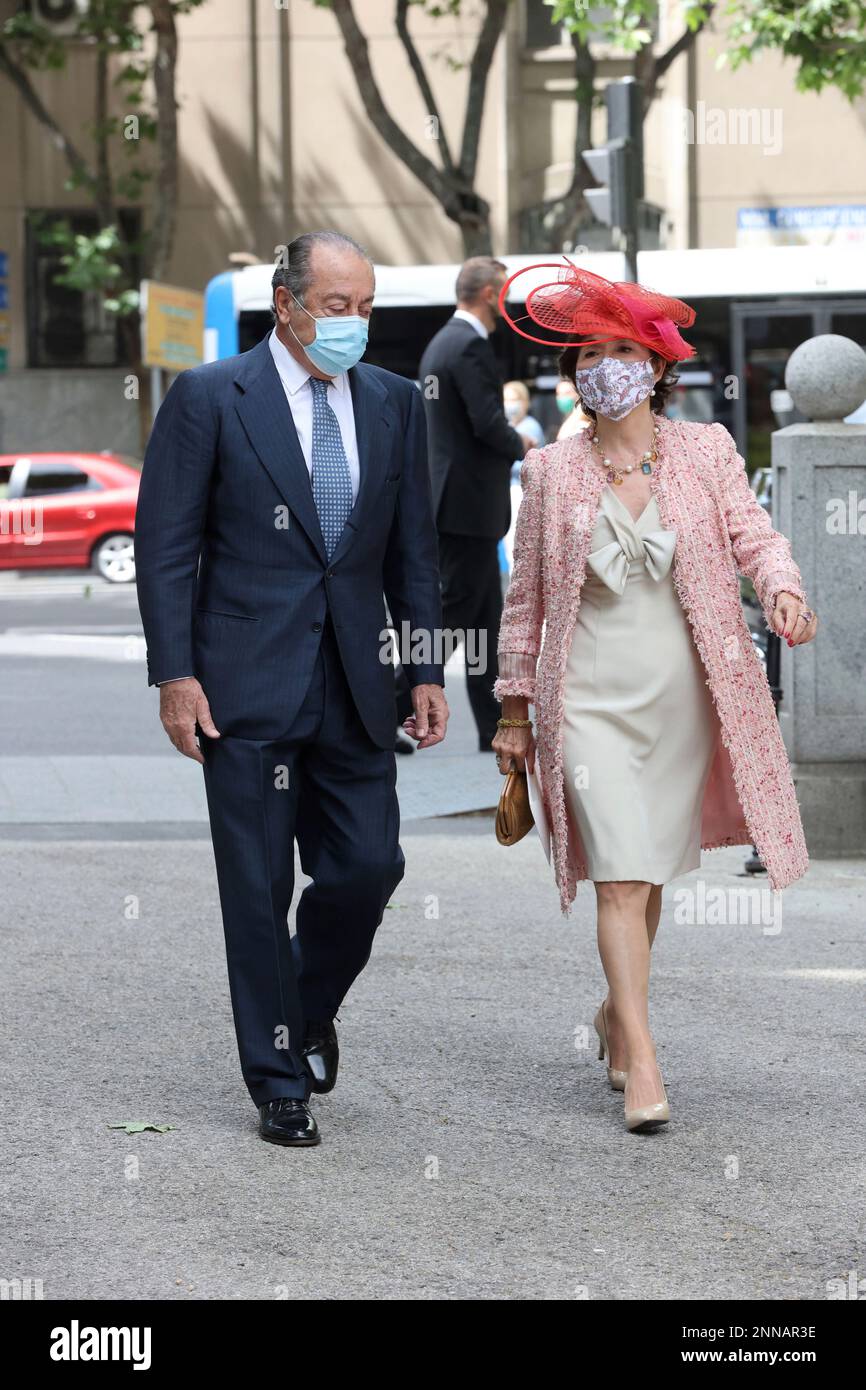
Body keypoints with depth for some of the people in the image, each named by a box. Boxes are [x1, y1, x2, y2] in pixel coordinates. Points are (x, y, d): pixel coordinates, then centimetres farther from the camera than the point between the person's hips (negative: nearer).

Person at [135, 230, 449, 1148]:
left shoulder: (394, 403, 9)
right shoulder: (209, 399, -4)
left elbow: (412, 550, 13)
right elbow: (165, 547, -5)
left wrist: (425, 671, 7)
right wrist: (174, 675, -11)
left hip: (356, 687, 4)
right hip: (248, 687, -4)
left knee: (368, 868, 2)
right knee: (258, 889, 1)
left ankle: (309, 1009, 31)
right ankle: (278, 1081, 12)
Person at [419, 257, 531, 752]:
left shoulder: (441, 342, 15)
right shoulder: (471, 346, -16)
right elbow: (488, 423, -23)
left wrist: (509, 442, 13)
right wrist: (520, 446, -4)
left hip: (450, 498, 10)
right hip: (471, 502, -10)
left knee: (486, 618, 12)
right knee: (454, 614, -6)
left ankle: (495, 727, 15)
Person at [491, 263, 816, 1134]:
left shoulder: (706, 452, 4)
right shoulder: (551, 473, 2)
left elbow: (753, 537, -1)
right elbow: (527, 595, 7)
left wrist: (782, 589, -24)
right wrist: (514, 709, 9)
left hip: (684, 701, 2)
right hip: (591, 702, -2)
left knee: (649, 873, 12)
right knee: (622, 878, -12)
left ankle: (617, 1013, 36)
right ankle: (642, 1066, -13)